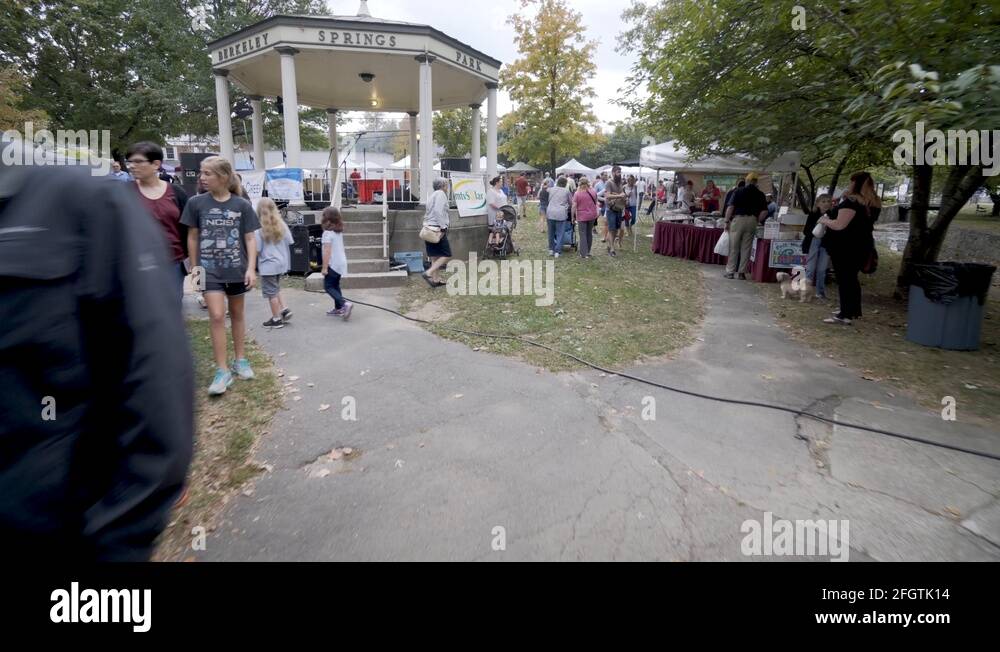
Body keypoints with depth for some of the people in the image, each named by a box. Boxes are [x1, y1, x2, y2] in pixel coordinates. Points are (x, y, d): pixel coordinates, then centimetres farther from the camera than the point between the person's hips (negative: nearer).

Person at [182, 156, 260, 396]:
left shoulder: (242, 205, -4)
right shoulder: (196, 203, -2)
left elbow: (250, 239, -1)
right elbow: (192, 237, 6)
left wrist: (251, 268, -8)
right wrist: (194, 267, 7)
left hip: (236, 269, 1)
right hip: (209, 270, 0)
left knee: (237, 314, 14)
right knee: (217, 316, -8)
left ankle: (240, 360, 28)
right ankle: (222, 371, -1)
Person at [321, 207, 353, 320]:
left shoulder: (327, 233, -16)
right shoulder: (339, 232, 9)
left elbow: (327, 252, -19)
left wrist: (324, 267, -17)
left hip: (333, 264, -8)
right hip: (341, 262, 8)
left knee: (328, 286, -2)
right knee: (335, 286, 17)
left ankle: (345, 304, -18)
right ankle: (338, 308, 19)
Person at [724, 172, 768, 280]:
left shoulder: (739, 191, 0)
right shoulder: (760, 194, 7)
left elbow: (730, 207, -7)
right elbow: (764, 211, 2)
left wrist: (727, 221, -2)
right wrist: (757, 221, 14)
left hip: (738, 219, -2)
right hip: (752, 220, 2)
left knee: (734, 247, 4)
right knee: (746, 248, 7)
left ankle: (730, 272, 5)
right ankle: (742, 273, 8)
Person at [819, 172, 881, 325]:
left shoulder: (851, 201, -18)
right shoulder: (875, 203, 10)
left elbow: (839, 225, -22)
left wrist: (825, 220, -4)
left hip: (846, 246, -8)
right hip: (862, 244, 9)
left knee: (844, 279, -3)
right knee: (851, 277, 19)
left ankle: (846, 315, -4)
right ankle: (853, 310, 28)